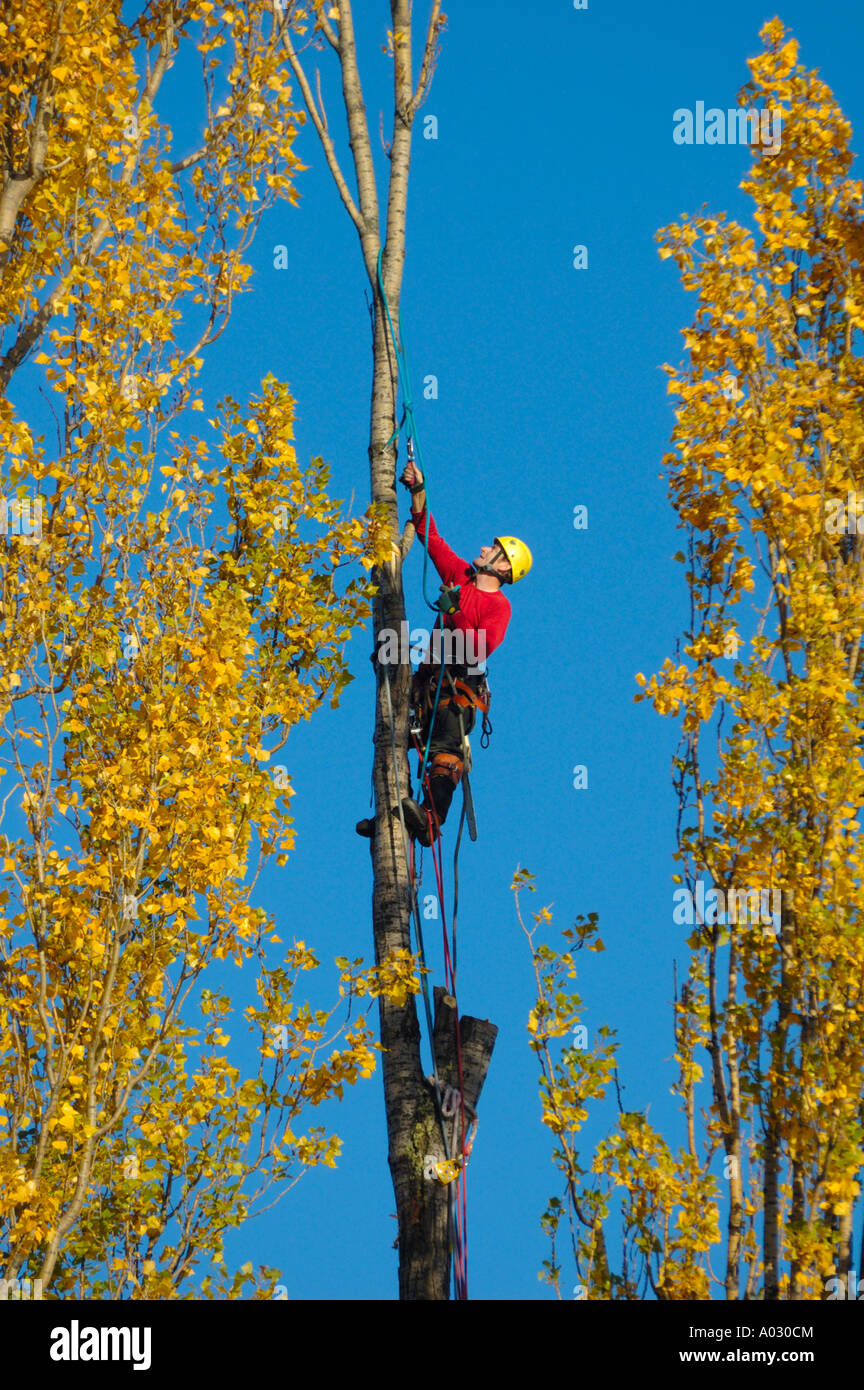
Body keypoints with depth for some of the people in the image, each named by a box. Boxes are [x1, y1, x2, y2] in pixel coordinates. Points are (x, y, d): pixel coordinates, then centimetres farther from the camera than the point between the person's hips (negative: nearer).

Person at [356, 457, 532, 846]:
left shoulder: (498, 605, -1)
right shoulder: (459, 576, 19)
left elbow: (482, 648, -16)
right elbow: (429, 534, 24)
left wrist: (455, 614, -21)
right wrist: (418, 490, 19)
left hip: (460, 686, -8)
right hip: (430, 680, 8)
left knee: (445, 750, -24)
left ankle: (430, 820, -42)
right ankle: (391, 816, -4)